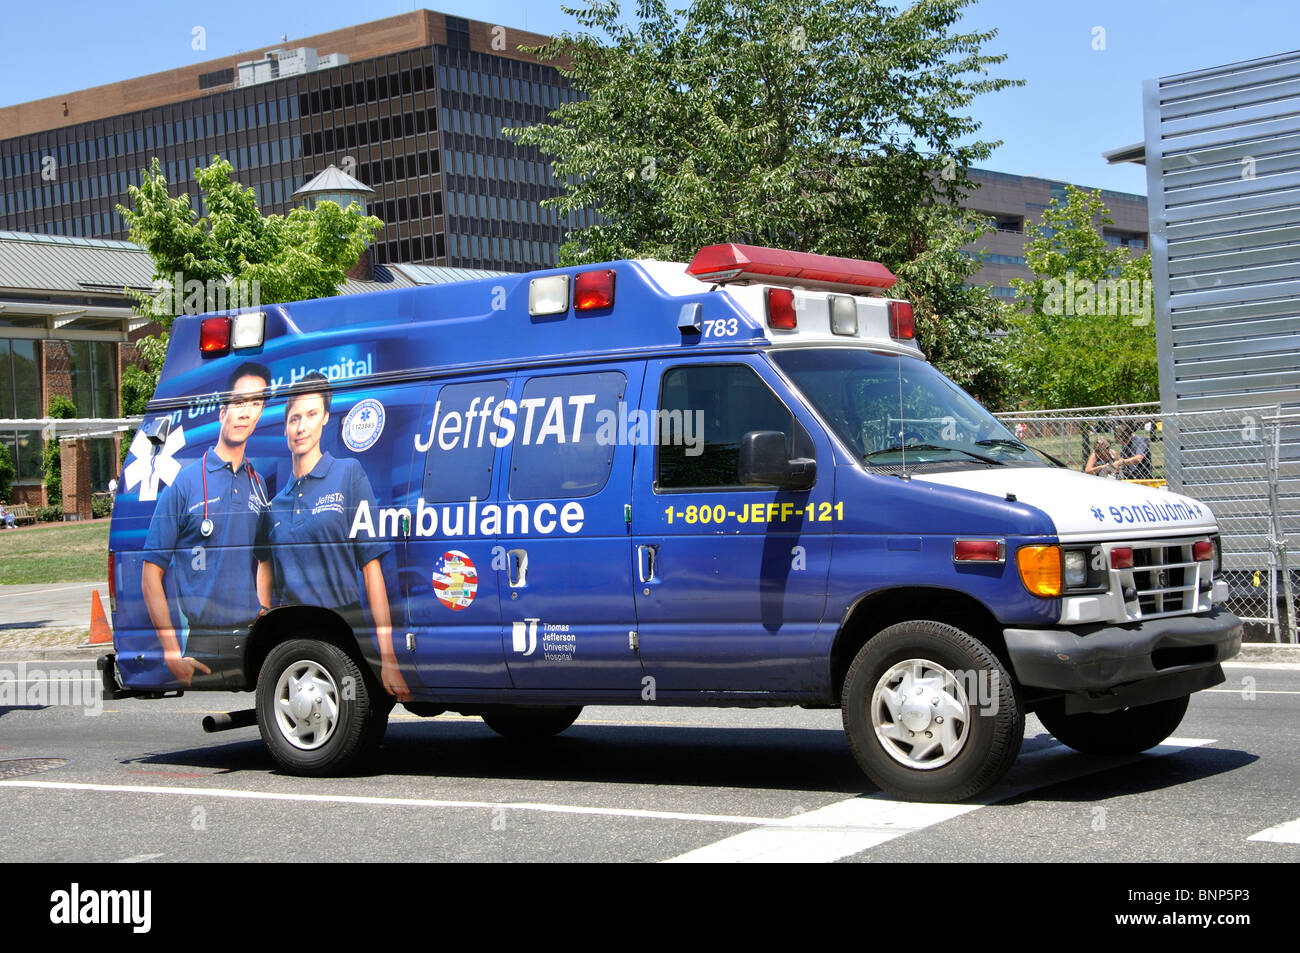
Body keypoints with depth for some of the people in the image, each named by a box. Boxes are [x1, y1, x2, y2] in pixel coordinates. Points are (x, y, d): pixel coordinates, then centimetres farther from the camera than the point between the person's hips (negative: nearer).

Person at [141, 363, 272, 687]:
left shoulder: (259, 486, 11)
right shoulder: (185, 483, -3)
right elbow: (151, 575, -5)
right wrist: (172, 653, -12)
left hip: (250, 642, 4)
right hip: (198, 645, -4)